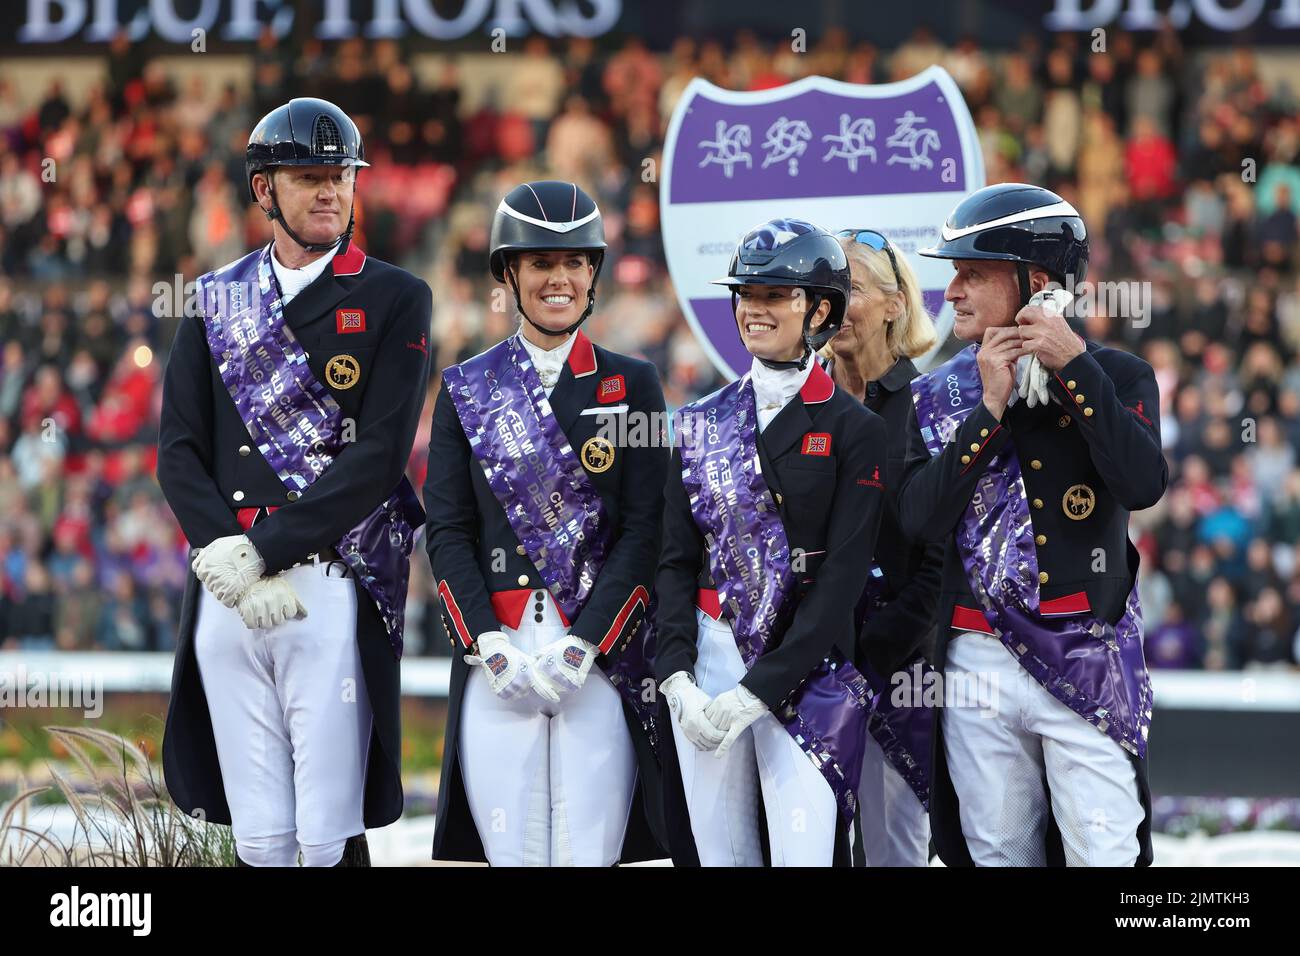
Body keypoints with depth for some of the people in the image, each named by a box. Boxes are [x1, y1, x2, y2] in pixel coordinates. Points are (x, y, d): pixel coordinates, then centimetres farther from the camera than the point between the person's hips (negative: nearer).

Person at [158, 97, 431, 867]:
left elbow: (379, 455, -8)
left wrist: (262, 551, -14)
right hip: (227, 598, 3)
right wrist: (225, 561, -9)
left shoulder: (394, 300, 2)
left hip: (334, 593, -3)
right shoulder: (214, 301, 13)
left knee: (330, 835, -5)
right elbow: (180, 452, 8)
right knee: (257, 837, 6)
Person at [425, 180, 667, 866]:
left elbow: (644, 531, 1)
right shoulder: (466, 390, 10)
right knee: (511, 855, -1)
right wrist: (490, 648, -8)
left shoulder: (632, 385, 7)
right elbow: (447, 532, 5)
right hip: (495, 660, 1)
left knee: (590, 855, -5)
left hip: (601, 655, -1)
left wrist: (578, 648, -10)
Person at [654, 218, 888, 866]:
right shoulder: (701, 422, 10)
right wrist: (677, 678, -8)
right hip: (705, 664, 4)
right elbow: (676, 561, 8)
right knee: (718, 853, 6)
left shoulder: (853, 429, -3)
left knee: (804, 855, -9)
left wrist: (756, 691, -15)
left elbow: (843, 577, -9)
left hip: (806, 668, -4)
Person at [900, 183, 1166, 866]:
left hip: (1088, 670, -3)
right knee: (997, 853, 9)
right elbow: (919, 516, -6)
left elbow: (1142, 485, -18)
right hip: (978, 666, 3)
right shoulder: (938, 393, 8)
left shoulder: (1118, 376, 0)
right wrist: (990, 409, -13)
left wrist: (1074, 367, -18)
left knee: (1106, 855, -5)